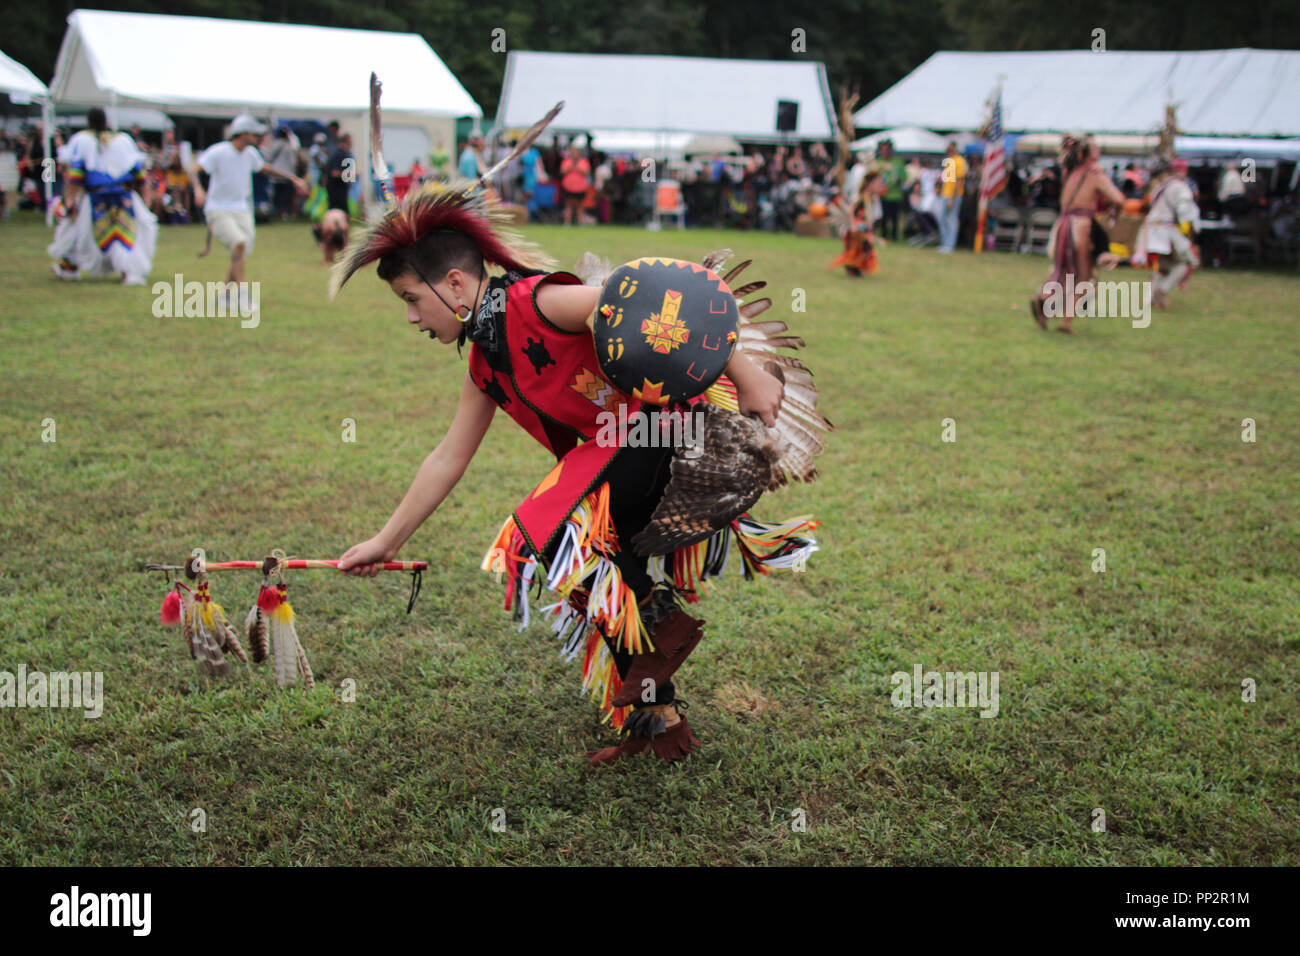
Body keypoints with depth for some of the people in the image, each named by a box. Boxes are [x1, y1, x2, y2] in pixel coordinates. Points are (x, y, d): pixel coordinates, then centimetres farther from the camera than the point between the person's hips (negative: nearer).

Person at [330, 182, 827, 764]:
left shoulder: (537, 303, -19)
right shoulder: (486, 366, 10)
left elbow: (661, 305, -25)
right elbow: (448, 459, 18)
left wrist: (746, 375, -25)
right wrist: (387, 541, 21)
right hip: (627, 443, 10)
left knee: (560, 529, -20)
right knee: (609, 591, 12)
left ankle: (665, 622, 0)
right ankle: (657, 719, 28)